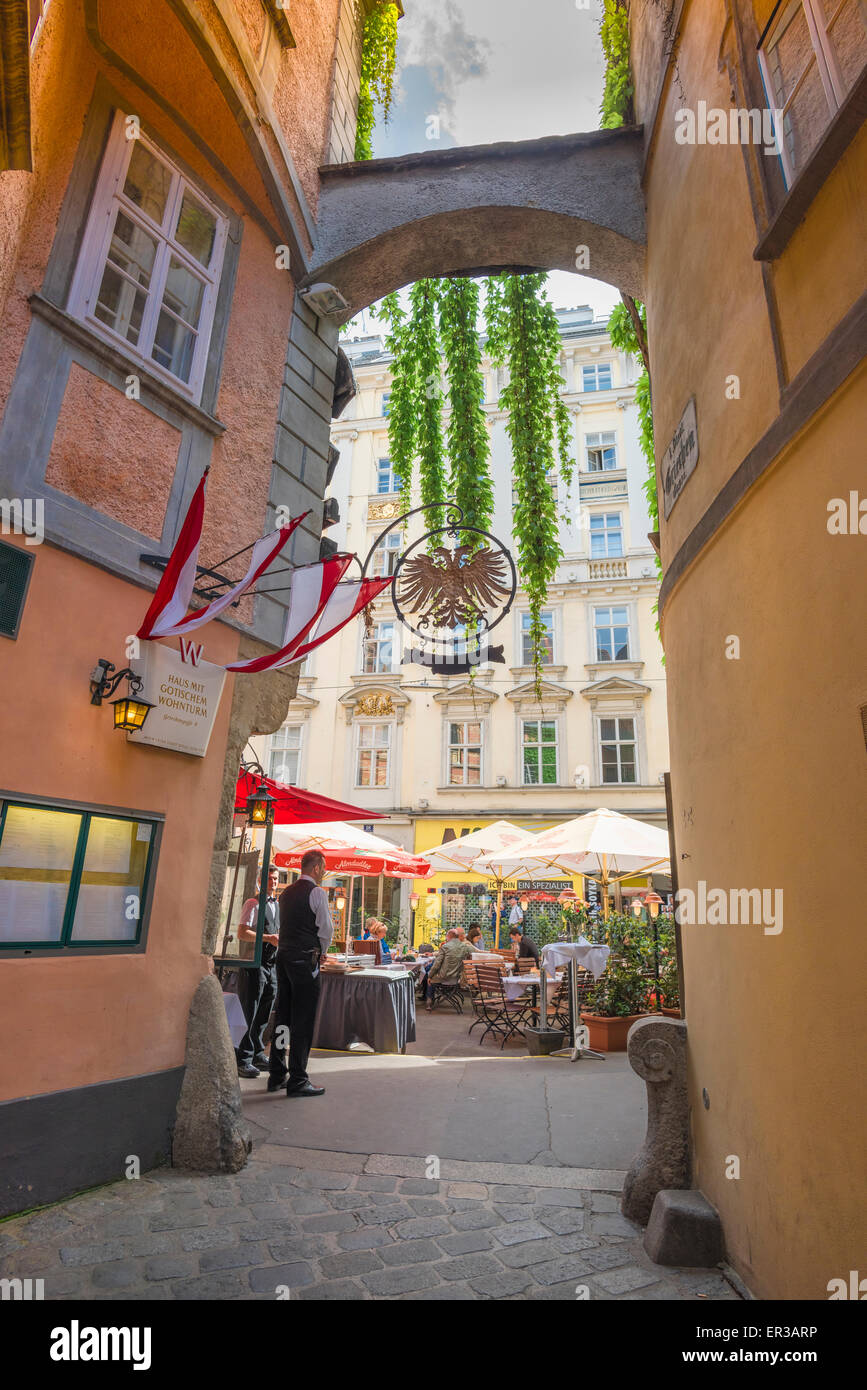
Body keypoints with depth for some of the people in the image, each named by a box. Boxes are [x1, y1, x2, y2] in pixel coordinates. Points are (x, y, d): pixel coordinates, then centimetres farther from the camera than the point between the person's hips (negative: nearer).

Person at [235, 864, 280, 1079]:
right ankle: (243, 1059, 5)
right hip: (255, 963, -7)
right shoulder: (252, 903, -8)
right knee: (252, 1014, -4)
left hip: (272, 963, 7)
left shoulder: (278, 905, 15)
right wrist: (268, 938, -22)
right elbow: (242, 933, -16)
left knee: (264, 1014, 13)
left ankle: (257, 1054, 24)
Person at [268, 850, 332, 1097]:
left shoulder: (286, 892, 13)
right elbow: (326, 928, -12)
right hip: (304, 958, -8)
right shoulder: (316, 892, -10)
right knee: (303, 1019, -2)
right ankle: (297, 1079, 2)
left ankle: (276, 1074, 21)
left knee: (282, 1015, 13)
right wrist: (322, 951, 7)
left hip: (283, 954, 8)